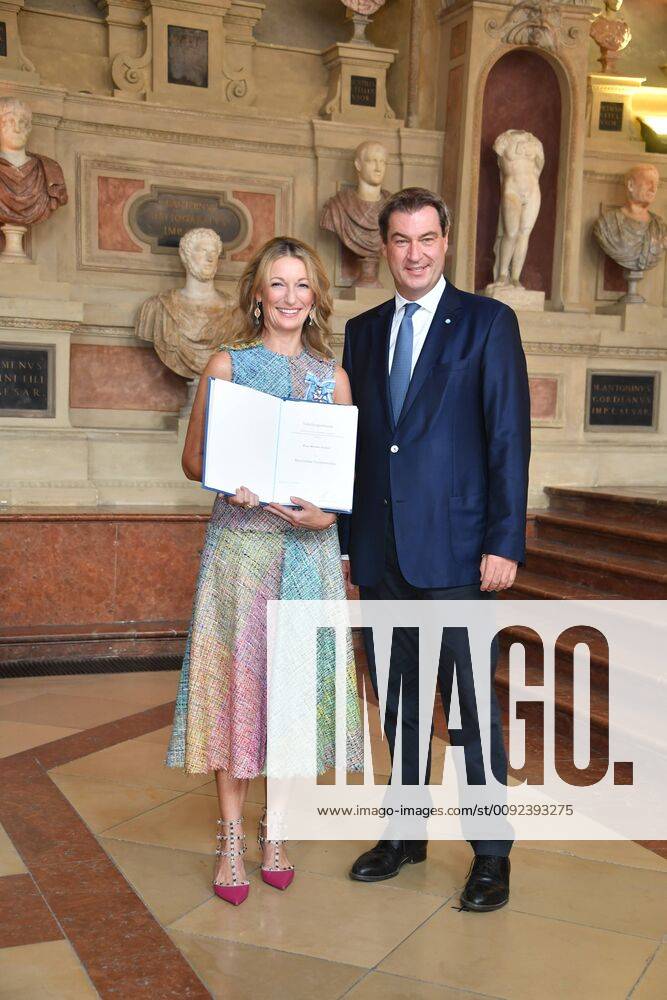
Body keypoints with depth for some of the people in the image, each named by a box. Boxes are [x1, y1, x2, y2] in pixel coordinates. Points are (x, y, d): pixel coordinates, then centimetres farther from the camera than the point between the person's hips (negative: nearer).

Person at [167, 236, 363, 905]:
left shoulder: (332, 377, 8)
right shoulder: (227, 365, 4)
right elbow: (193, 459, 5)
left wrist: (326, 514, -11)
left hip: (309, 547, 2)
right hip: (239, 542, -1)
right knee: (235, 678, 1)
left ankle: (276, 832, 21)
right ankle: (231, 841, 14)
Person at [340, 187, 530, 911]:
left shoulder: (488, 322, 0)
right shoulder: (362, 331, 13)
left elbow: (509, 436, -6)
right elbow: (354, 440, 13)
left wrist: (504, 543, -12)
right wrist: (345, 538, 9)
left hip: (454, 550, -4)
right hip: (380, 551, 5)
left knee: (472, 701, 2)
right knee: (399, 698, 14)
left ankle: (491, 856, 16)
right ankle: (405, 832, 30)